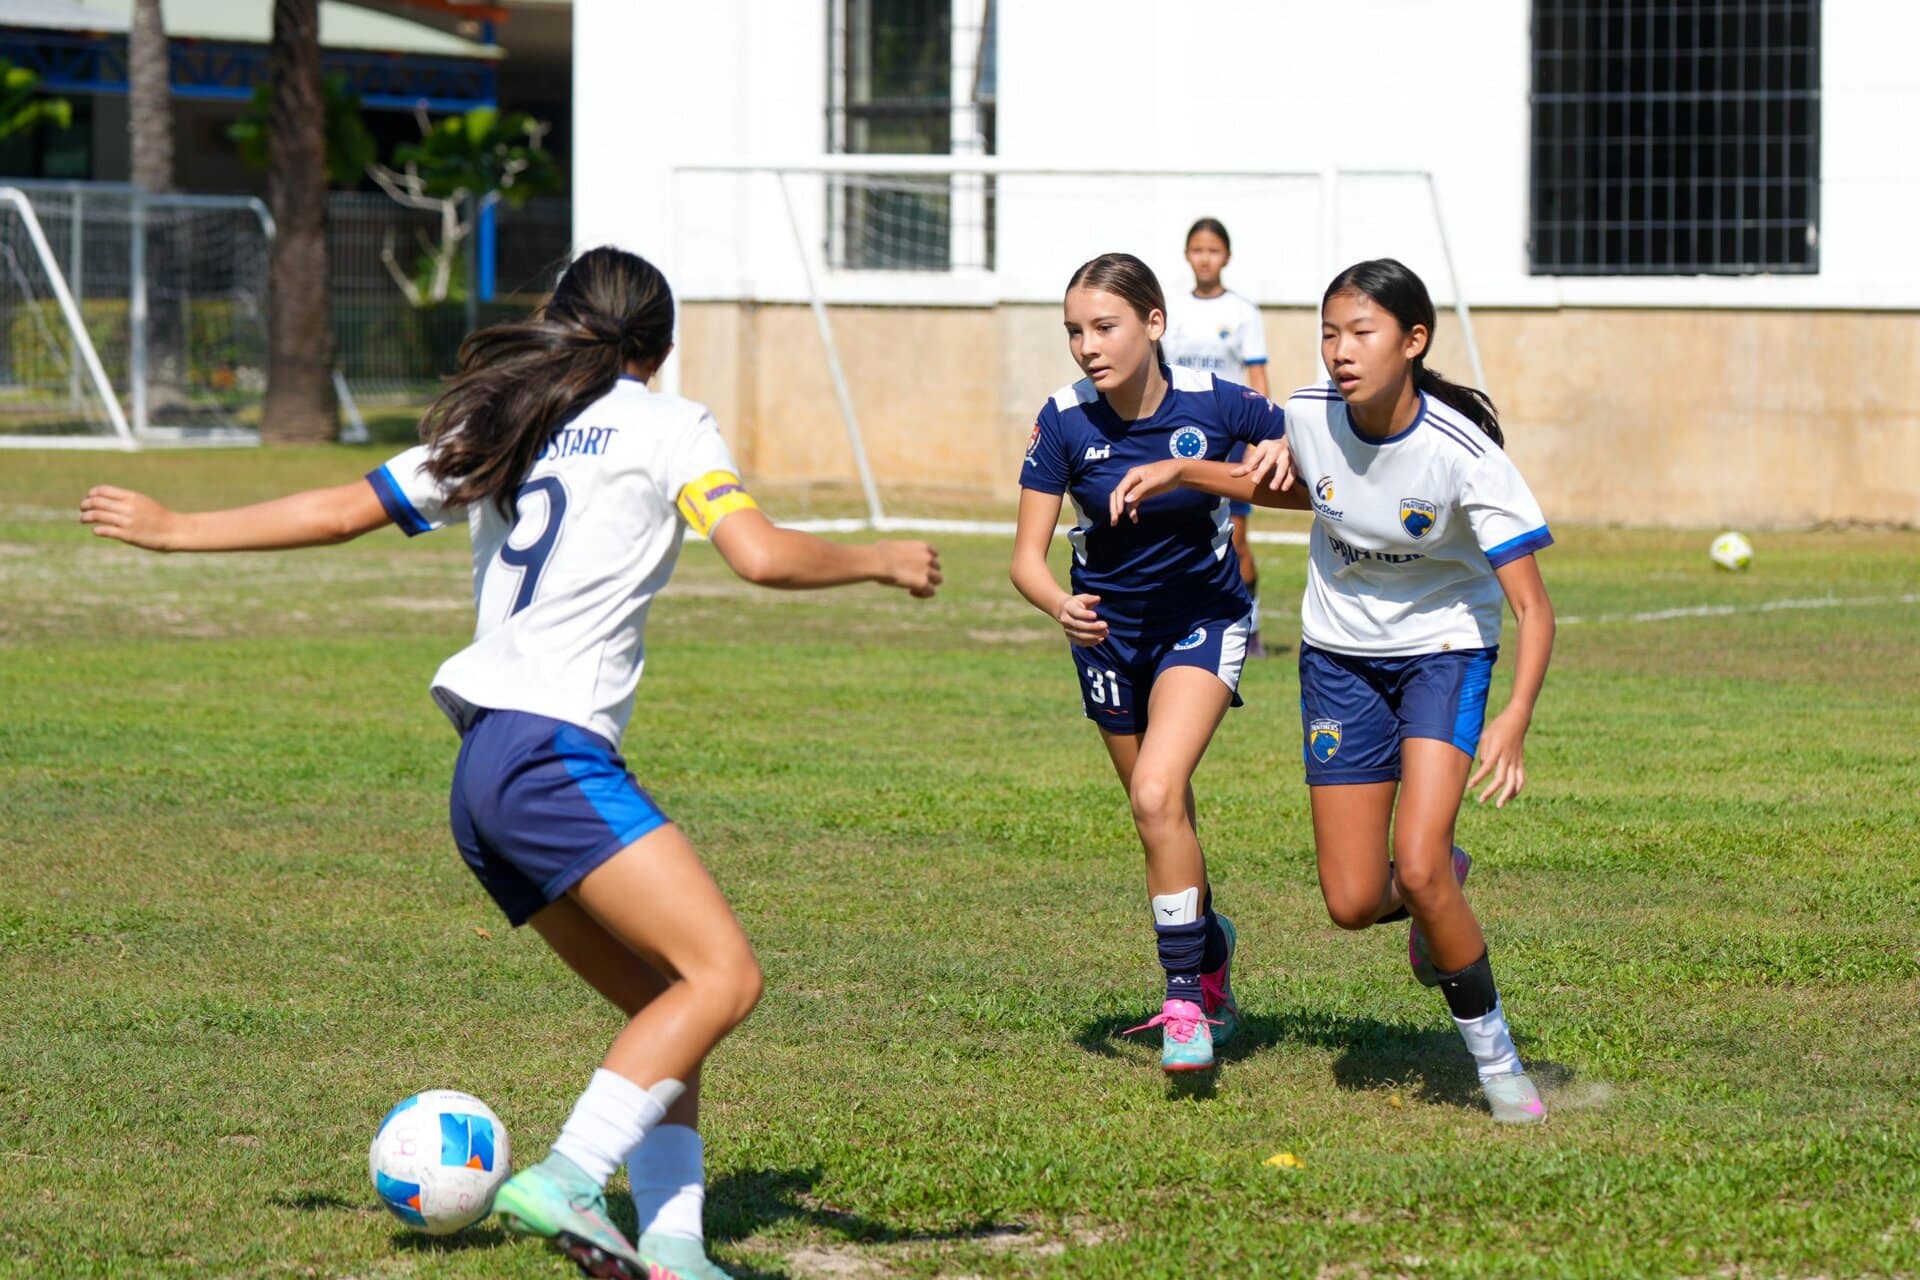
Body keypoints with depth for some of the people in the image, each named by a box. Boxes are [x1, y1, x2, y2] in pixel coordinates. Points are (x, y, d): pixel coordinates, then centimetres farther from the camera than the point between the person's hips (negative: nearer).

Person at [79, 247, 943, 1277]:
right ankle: (563, 1182, -25)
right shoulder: (664, 427, 4)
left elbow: (340, 511, 26)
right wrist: (878, 562, 9)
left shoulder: (495, 432, 22)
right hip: (552, 753, -8)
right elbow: (762, 557, -9)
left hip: (482, 770, 8)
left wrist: (173, 529, 37)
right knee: (724, 975, -14)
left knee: (662, 1005, 9)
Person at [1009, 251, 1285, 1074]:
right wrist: (1060, 605, -38)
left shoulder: (1214, 404, -22)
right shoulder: (1065, 422, -19)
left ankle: (1185, 997, -12)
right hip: (1110, 629, 3)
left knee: (1157, 795, -23)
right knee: (1163, 818, 15)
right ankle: (1211, 952, 42)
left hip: (1203, 618, -3)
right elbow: (1027, 557, -18)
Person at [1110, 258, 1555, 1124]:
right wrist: (1178, 472, 0)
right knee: (1352, 904, -1)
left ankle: (1495, 1059, -4)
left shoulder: (1462, 453, -28)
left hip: (1443, 650, -4)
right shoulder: (1310, 416, -16)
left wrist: (1516, 718, -42)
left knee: (1417, 865, -22)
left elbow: (1532, 607, -27)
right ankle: (1440, 891, 36)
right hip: (1340, 654, 4)